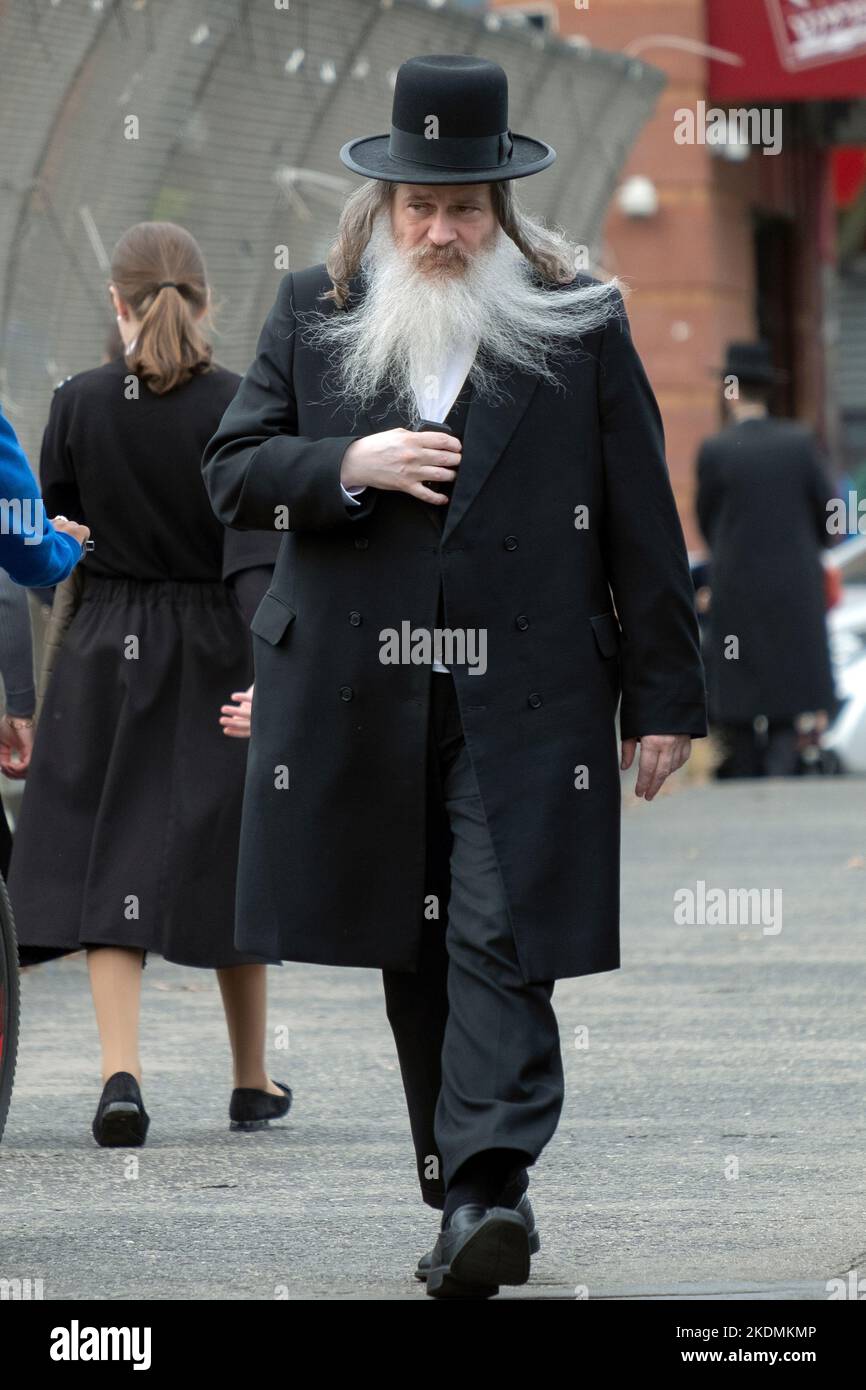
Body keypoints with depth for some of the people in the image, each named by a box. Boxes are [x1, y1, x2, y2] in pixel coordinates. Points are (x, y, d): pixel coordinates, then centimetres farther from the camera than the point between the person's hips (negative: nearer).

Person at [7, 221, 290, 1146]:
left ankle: (120, 1072, -15)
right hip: (220, 653, 0)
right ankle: (253, 1083, 24)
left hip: (107, 652, 0)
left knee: (110, 863, 2)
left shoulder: (79, 403, -6)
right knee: (225, 863, 11)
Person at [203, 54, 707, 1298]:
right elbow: (231, 472, 9)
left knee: (499, 941, -14)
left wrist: (664, 696, 4)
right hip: (358, 701, 3)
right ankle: (467, 1190, 15)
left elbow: (641, 523, 5)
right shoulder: (312, 314, 10)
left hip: (525, 701, -3)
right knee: (412, 954, 7)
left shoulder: (580, 322, 4)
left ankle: (488, 1185, -22)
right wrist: (349, 466, -10)